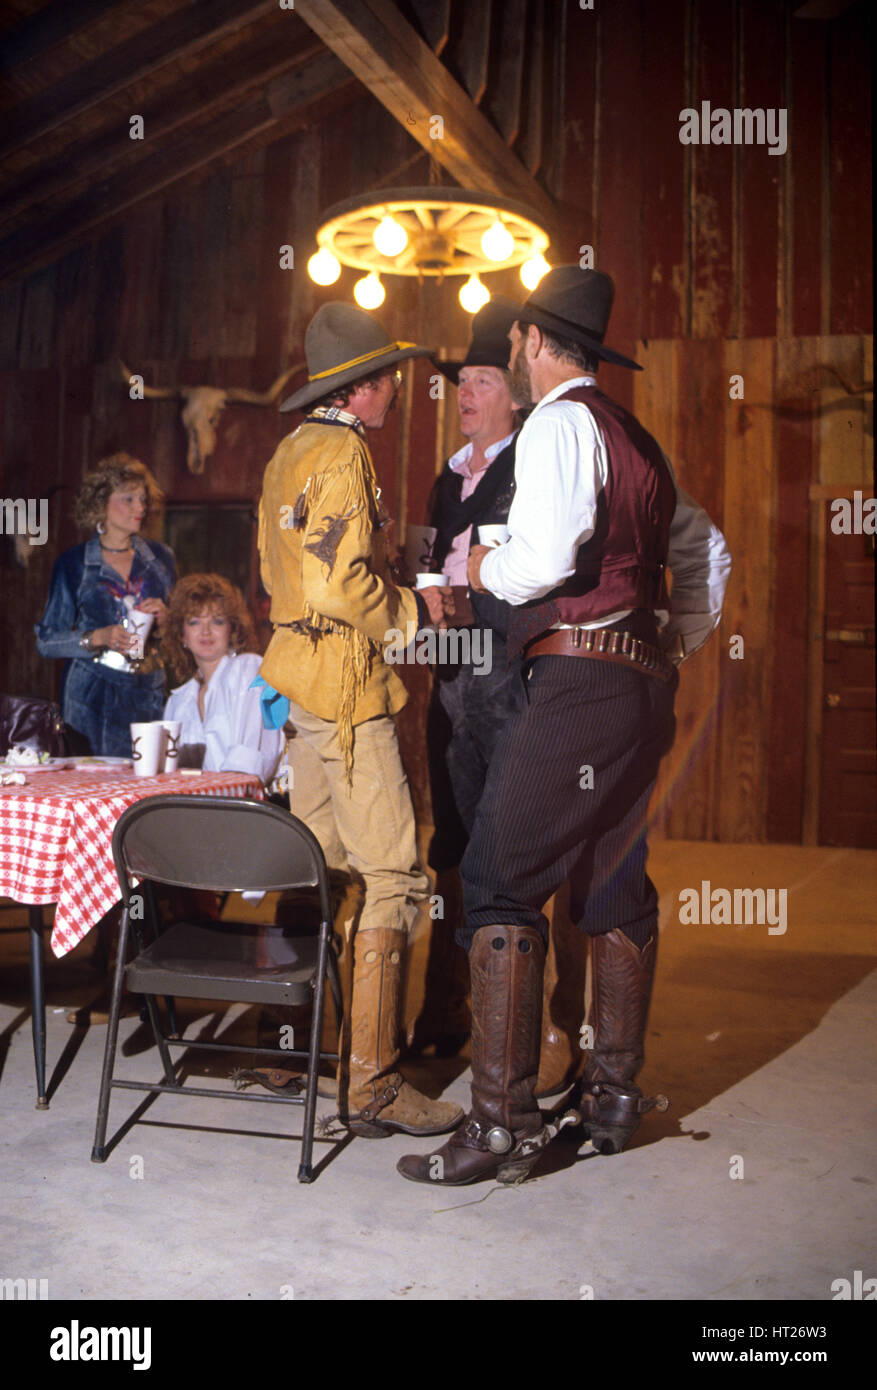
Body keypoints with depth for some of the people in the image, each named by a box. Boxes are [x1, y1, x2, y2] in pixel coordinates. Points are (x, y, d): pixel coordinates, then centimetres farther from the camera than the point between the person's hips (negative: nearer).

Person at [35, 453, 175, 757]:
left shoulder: (160, 557, 10)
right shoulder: (73, 563, 3)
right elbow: (47, 641, 1)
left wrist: (163, 619, -5)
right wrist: (98, 637, -14)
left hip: (149, 694, 2)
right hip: (94, 695, -2)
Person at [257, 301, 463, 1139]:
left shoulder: (289, 454, 17)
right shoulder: (342, 453, -12)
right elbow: (340, 584, -23)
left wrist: (392, 595, 21)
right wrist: (413, 611, -8)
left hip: (301, 675, 10)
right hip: (346, 682, -10)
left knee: (319, 864, 15)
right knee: (393, 875, -8)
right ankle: (369, 1084, -5)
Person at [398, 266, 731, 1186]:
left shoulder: (559, 423, -7)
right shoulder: (635, 438, 21)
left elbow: (547, 556, -21)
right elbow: (705, 549, 27)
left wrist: (481, 569, -2)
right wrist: (678, 643, 24)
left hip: (577, 678, -10)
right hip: (643, 681, 10)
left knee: (501, 881, -7)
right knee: (613, 882, 14)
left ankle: (502, 1121, -5)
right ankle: (612, 1094, 25)